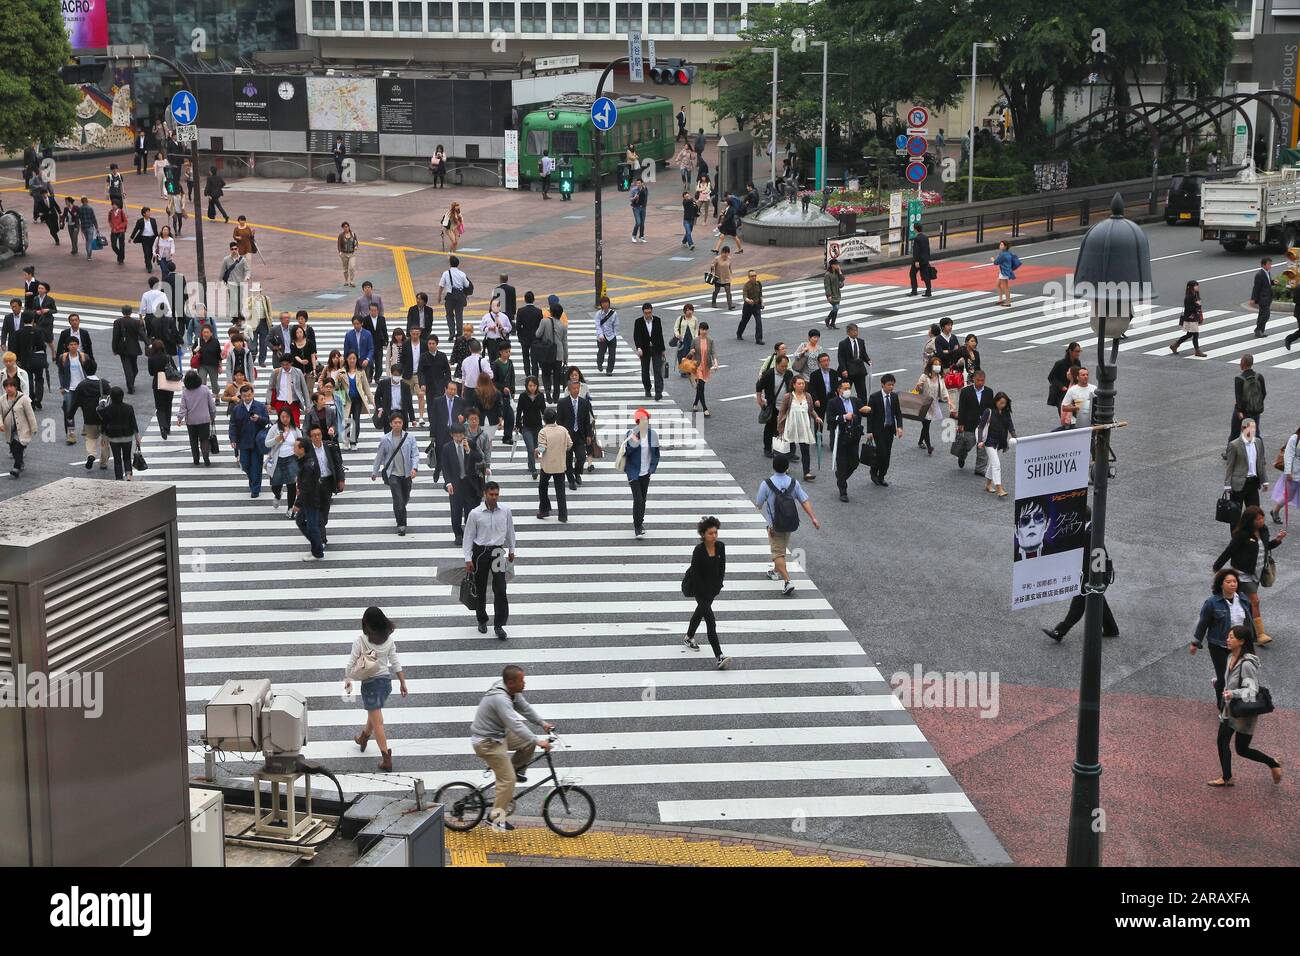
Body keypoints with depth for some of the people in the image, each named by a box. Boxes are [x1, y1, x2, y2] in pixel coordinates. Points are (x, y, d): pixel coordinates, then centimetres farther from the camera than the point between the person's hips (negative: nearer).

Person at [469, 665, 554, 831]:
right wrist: (538, 741, -36)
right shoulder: (500, 698, -32)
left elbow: (525, 708, 12)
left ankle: (517, 770, 19)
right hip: (487, 742, -9)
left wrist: (542, 723, 5)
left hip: (499, 734, 9)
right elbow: (515, 725, -37)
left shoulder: (512, 692, -2)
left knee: (529, 742, 6)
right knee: (507, 779, -10)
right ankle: (496, 816, -1)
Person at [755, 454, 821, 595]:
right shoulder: (793, 483, -6)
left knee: (778, 553, -1)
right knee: (782, 548, 27)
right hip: (791, 524, 5)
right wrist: (813, 518, -11)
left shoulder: (766, 483, -17)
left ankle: (787, 581, -17)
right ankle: (776, 571, 47)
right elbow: (805, 501, -11)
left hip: (775, 525, -5)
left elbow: (759, 505, -7)